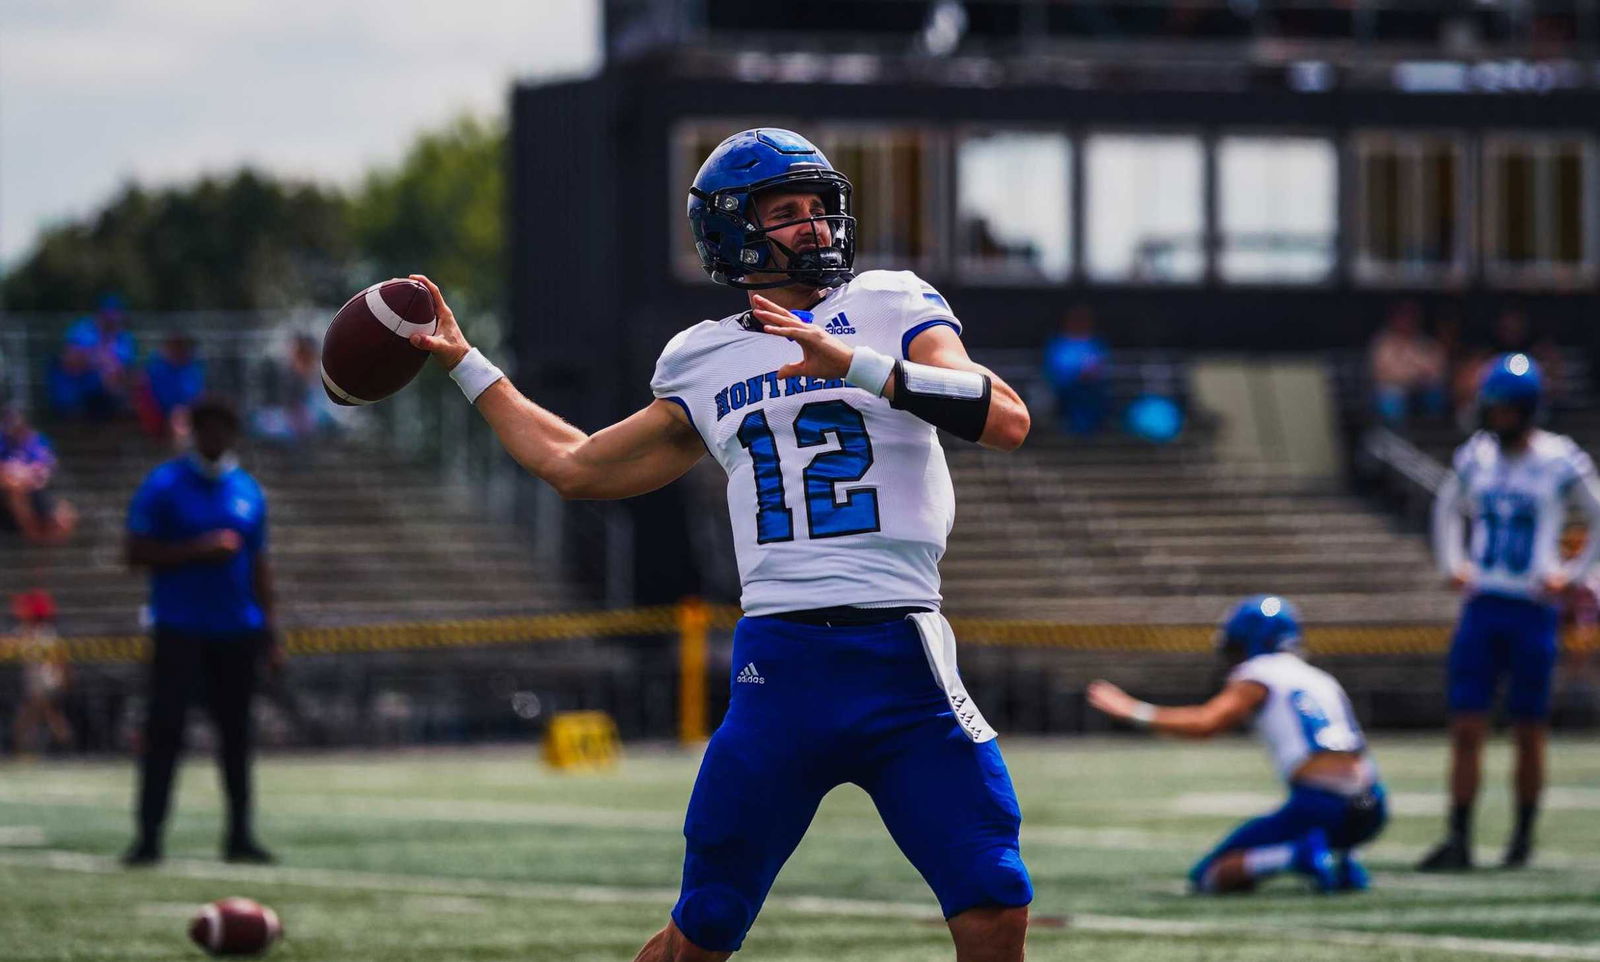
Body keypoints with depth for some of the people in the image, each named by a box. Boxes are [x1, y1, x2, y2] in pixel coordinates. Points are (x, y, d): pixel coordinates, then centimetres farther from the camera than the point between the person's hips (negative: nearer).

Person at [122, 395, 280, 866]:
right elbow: (137, 553, -6)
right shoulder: (163, 486, -3)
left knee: (236, 731, 7)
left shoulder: (248, 491, 12)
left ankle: (240, 835, 13)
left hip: (237, 631, 4)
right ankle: (148, 836, -10)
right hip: (179, 628, -4)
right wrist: (197, 550, -16)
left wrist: (267, 626, 12)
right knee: (164, 728, -10)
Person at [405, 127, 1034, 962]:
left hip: (901, 665, -2)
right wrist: (464, 364, 33)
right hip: (777, 665, 2)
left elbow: (1006, 421, -10)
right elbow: (575, 466, 29)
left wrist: (854, 365, -19)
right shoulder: (706, 362, 16)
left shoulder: (891, 309, 6)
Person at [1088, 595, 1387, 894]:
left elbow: (1205, 723, -9)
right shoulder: (1321, 680, 23)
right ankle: (1343, 863, 9)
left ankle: (1299, 856, -19)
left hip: (1316, 807, -6)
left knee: (1209, 878, 1)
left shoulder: (1258, 674, 4)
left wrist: (1136, 711, -4)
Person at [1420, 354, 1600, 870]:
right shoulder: (1475, 456, 6)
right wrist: (1452, 563, 13)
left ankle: (1524, 832, 19)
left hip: (1533, 609, -3)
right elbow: (1448, 508, 25)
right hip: (1481, 604, 3)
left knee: (1529, 732, 4)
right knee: (1466, 727, -4)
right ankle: (1459, 839, -3)